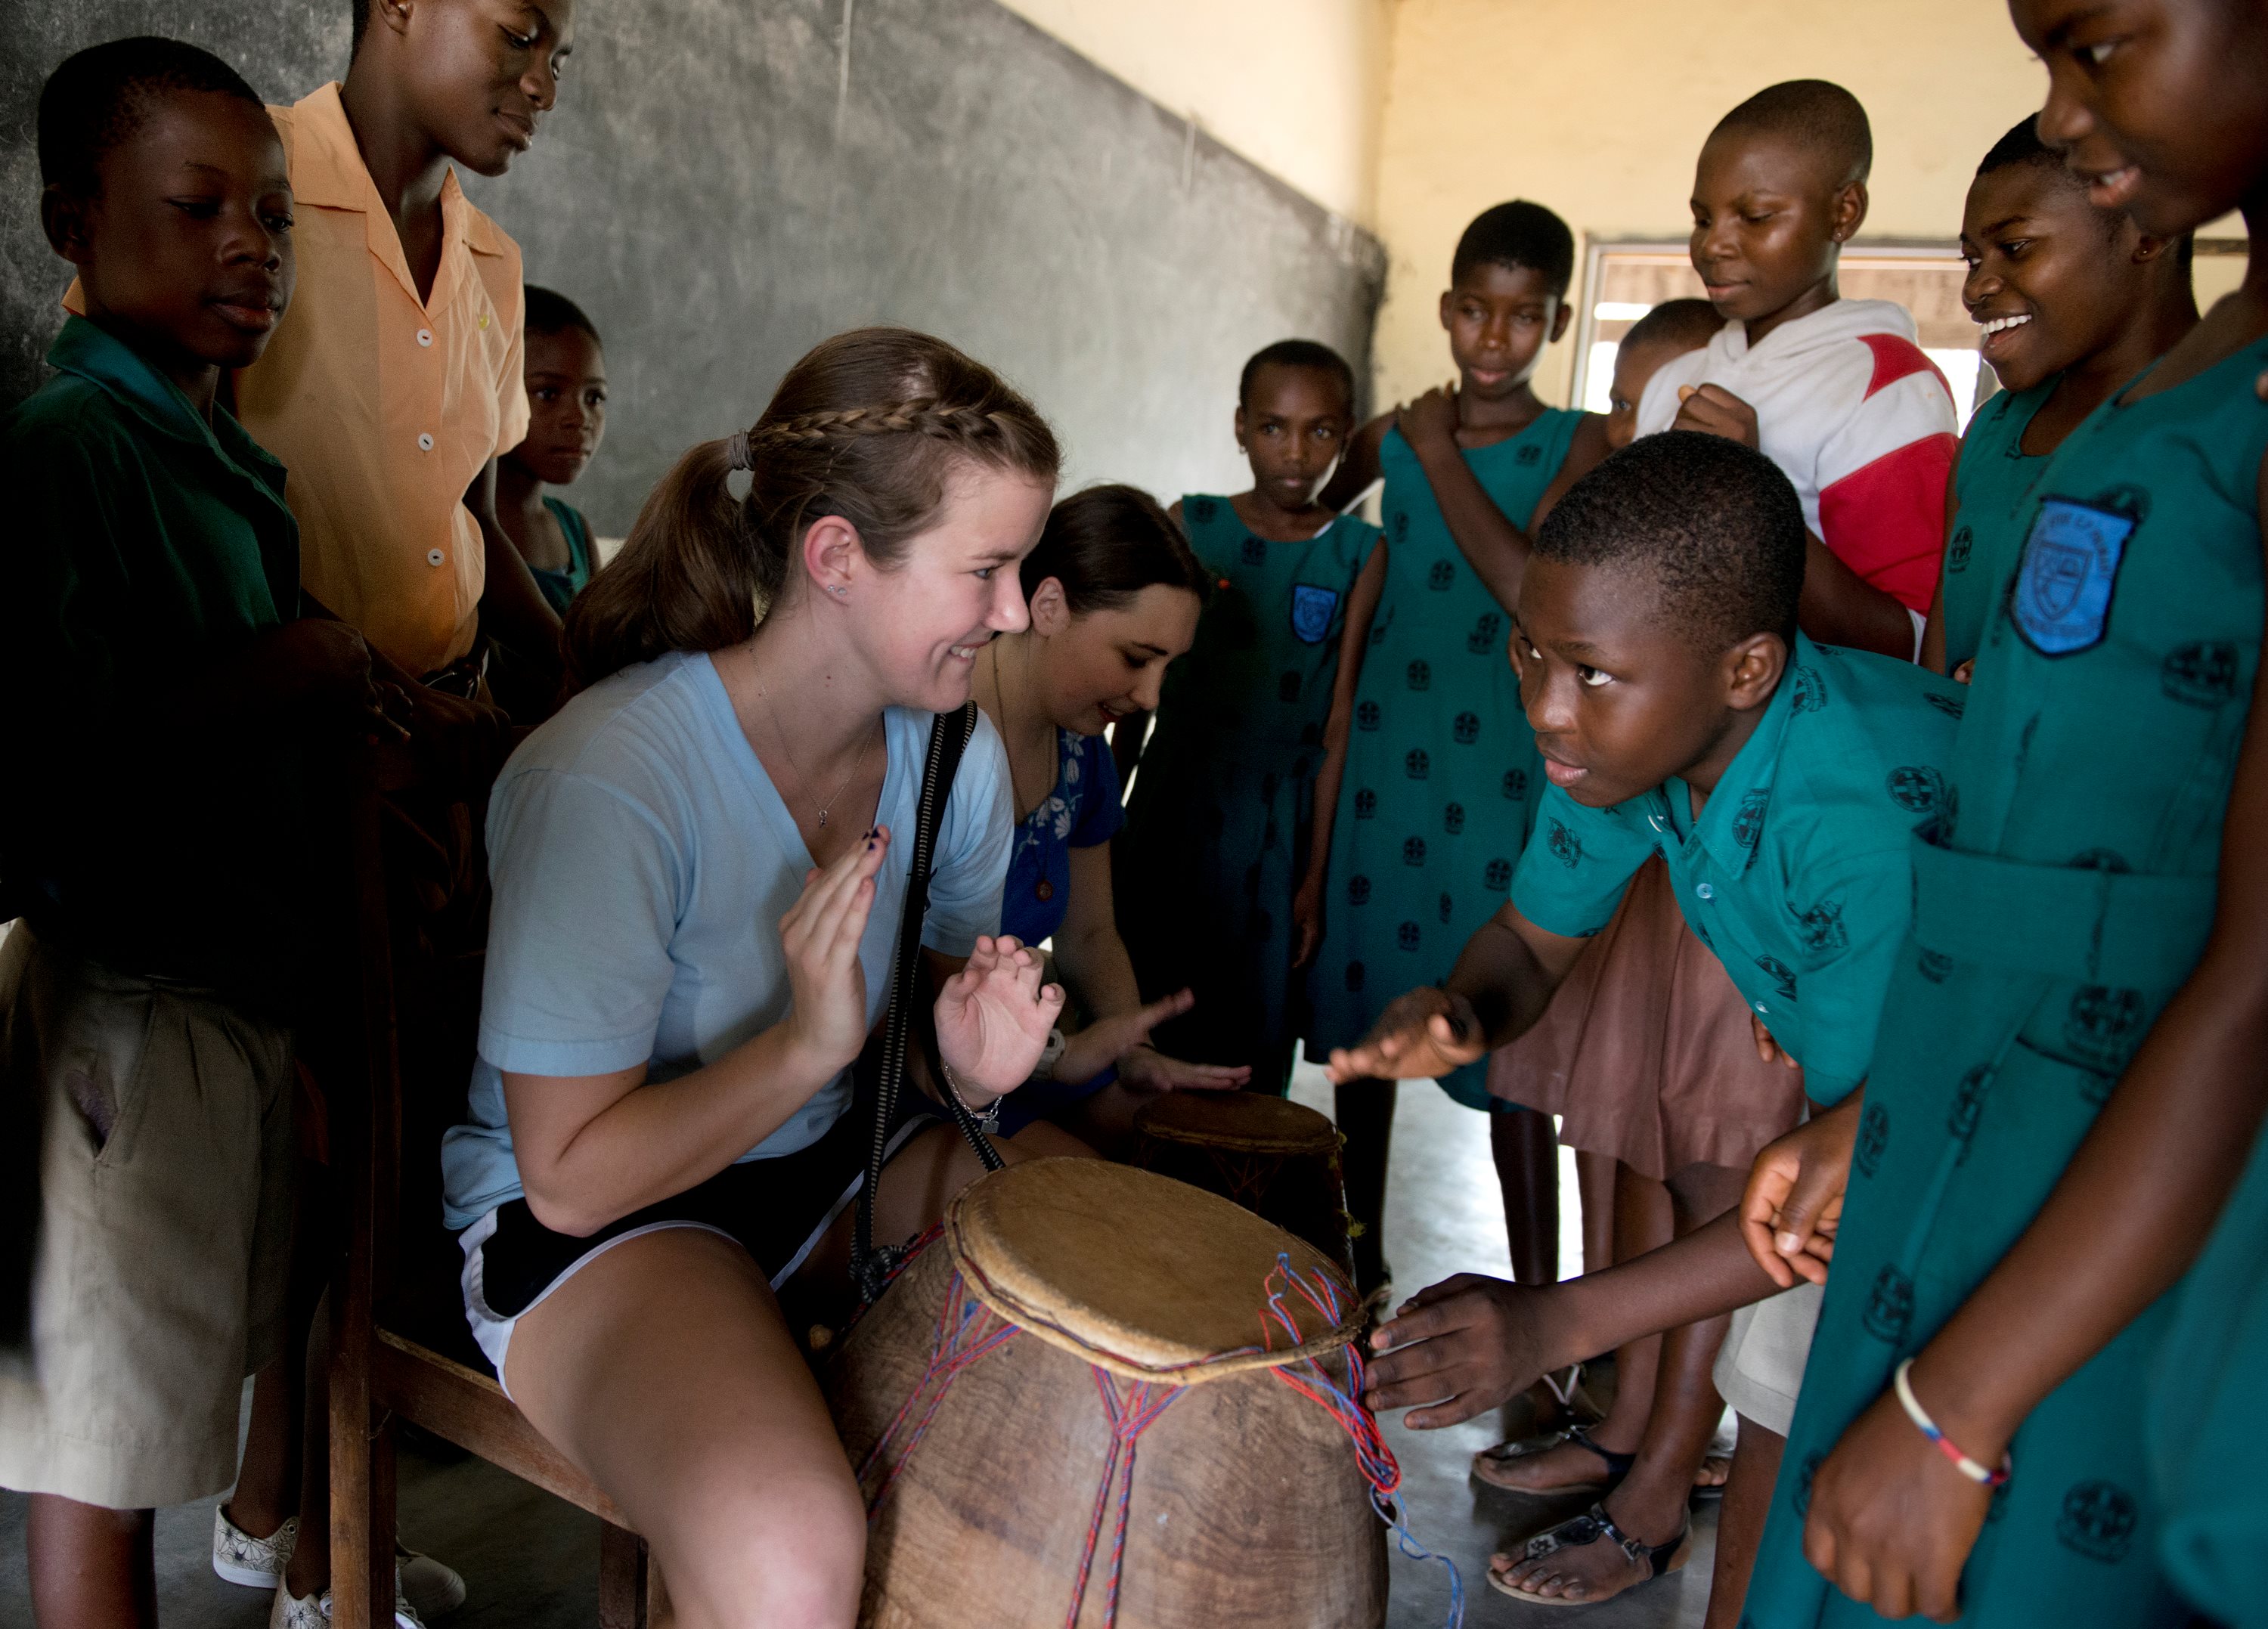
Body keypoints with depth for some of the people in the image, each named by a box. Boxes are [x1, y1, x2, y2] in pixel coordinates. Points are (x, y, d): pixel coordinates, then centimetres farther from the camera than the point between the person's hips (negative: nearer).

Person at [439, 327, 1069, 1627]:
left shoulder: (954, 750, -6)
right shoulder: (608, 782, -27)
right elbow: (572, 1175, -20)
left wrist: (972, 1058, -16)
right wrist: (809, 1045, -32)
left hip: (841, 1161, 6)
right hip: (590, 1214, -6)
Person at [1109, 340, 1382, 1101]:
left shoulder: (1359, 554, -2)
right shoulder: (1191, 525, 0)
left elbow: (1338, 722, -3)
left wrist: (1316, 871, -4)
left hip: (1275, 829, -1)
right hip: (1169, 810, 1)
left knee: (1255, 1038, 7)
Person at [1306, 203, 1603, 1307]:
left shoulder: (1576, 445, -1)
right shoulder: (1395, 436, 9)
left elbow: (1533, 591, -17)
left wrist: (1444, 460, -11)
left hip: (1504, 781, -4)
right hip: (1383, 763, 4)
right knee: (1361, 1026, 12)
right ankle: (1361, 1278, 30)